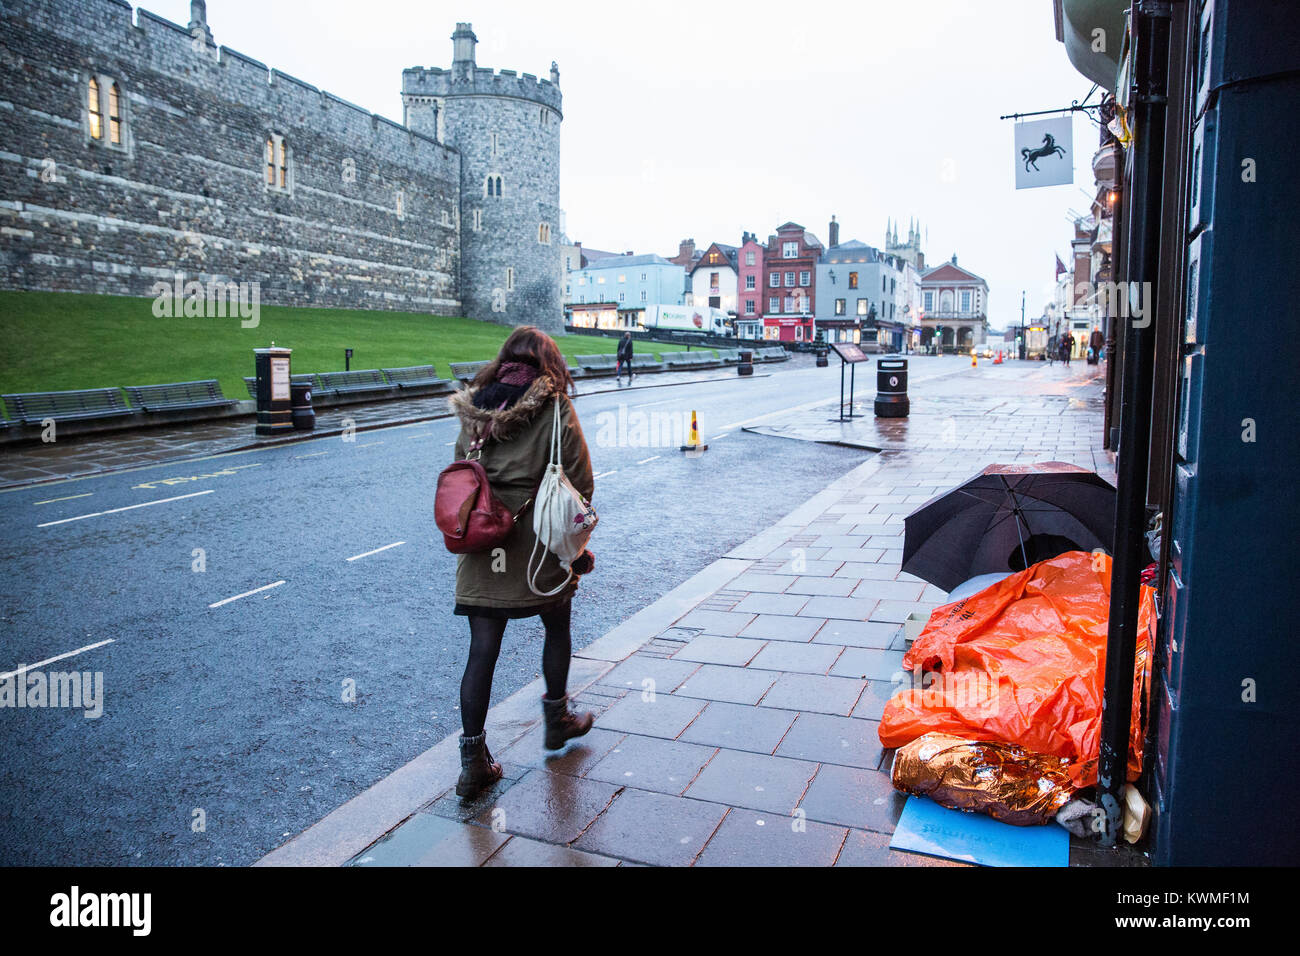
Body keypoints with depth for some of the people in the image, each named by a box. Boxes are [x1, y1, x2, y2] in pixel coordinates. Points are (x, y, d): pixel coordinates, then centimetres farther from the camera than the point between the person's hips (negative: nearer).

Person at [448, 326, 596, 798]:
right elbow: (579, 483, -7)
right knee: (557, 628, 21)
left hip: (481, 543, 3)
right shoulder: (556, 409, -6)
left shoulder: (473, 410, 7)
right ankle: (556, 719, 38)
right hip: (540, 544, -3)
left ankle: (473, 758, 8)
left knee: (482, 650, 6)